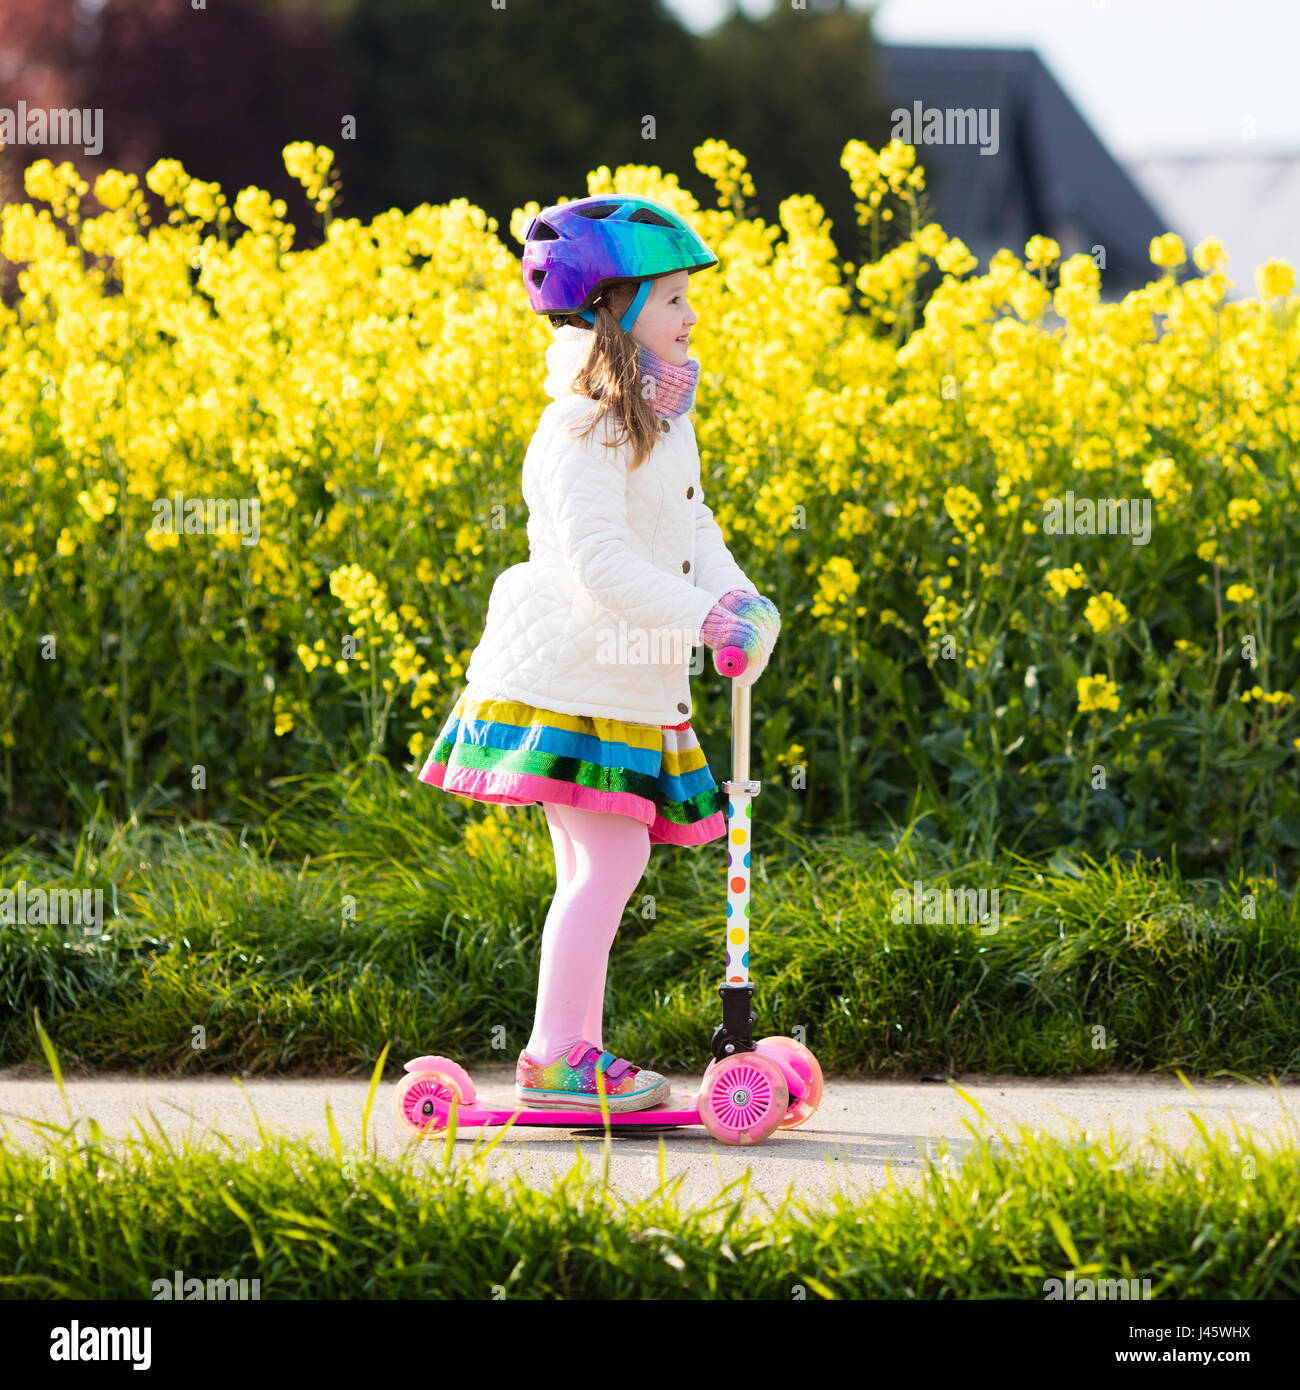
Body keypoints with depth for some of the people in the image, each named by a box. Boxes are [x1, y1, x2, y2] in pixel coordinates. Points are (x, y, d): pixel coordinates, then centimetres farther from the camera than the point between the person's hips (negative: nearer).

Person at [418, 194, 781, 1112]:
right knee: (611, 858, -13)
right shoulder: (584, 433, -18)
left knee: (600, 865, 11)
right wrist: (708, 619, -24)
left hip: (632, 679, 10)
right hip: (571, 674, -10)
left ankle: (577, 1052, 16)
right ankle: (554, 1060, -10)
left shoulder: (662, 422, 13)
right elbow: (600, 561, -25)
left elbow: (691, 528, 14)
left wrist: (741, 596, -6)